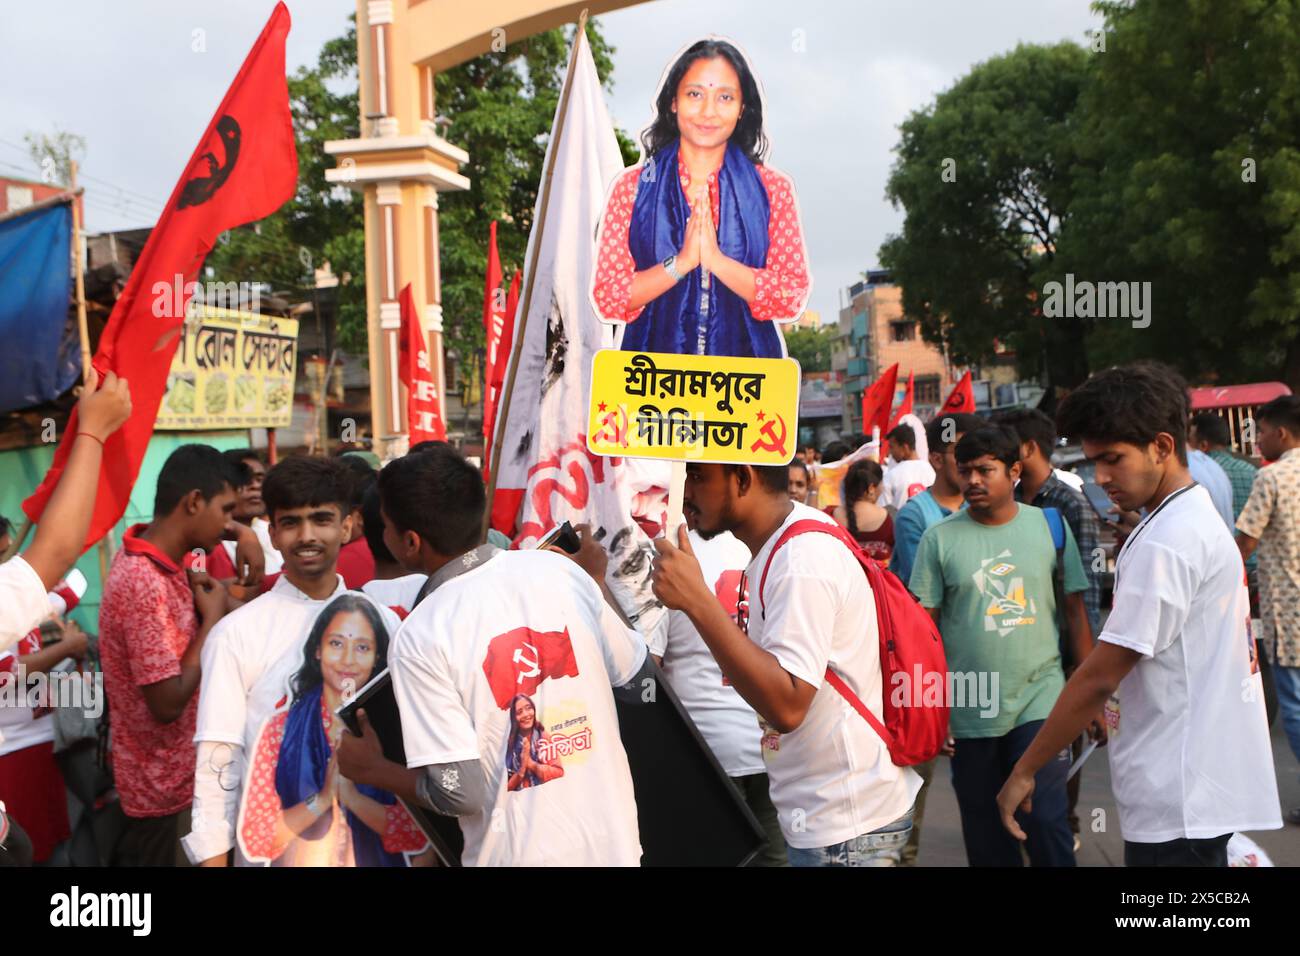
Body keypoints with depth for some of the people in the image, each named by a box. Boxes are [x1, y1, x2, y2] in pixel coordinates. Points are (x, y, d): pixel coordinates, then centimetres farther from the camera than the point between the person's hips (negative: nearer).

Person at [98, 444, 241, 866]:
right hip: (168, 784, -9)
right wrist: (213, 617, -18)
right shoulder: (145, 584, -27)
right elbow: (169, 703, -26)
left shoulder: (156, 563, 4)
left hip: (175, 771, 9)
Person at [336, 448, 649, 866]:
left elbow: (460, 792, -18)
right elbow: (633, 670, 8)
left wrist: (373, 771, 1)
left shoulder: (418, 638, -17)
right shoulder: (561, 569, -7)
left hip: (523, 856, -4)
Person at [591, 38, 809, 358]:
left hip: (745, 362, 1)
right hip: (653, 365, 0)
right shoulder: (632, 186, 7)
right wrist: (681, 262, -12)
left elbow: (792, 296, 0)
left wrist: (716, 259, -12)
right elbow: (606, 298, 0)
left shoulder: (773, 188, 8)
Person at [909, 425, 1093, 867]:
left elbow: (1076, 612, 6)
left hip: (1040, 702, 0)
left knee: (1046, 822, -3)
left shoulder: (1050, 526, 1)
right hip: (968, 713, 1)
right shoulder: (939, 538, -1)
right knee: (986, 835, 11)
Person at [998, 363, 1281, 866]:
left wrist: (1024, 771, -12)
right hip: (1200, 786, 10)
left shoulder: (1164, 544, -20)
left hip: (1178, 800, -10)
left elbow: (1099, 677, -19)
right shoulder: (1200, 519, 11)